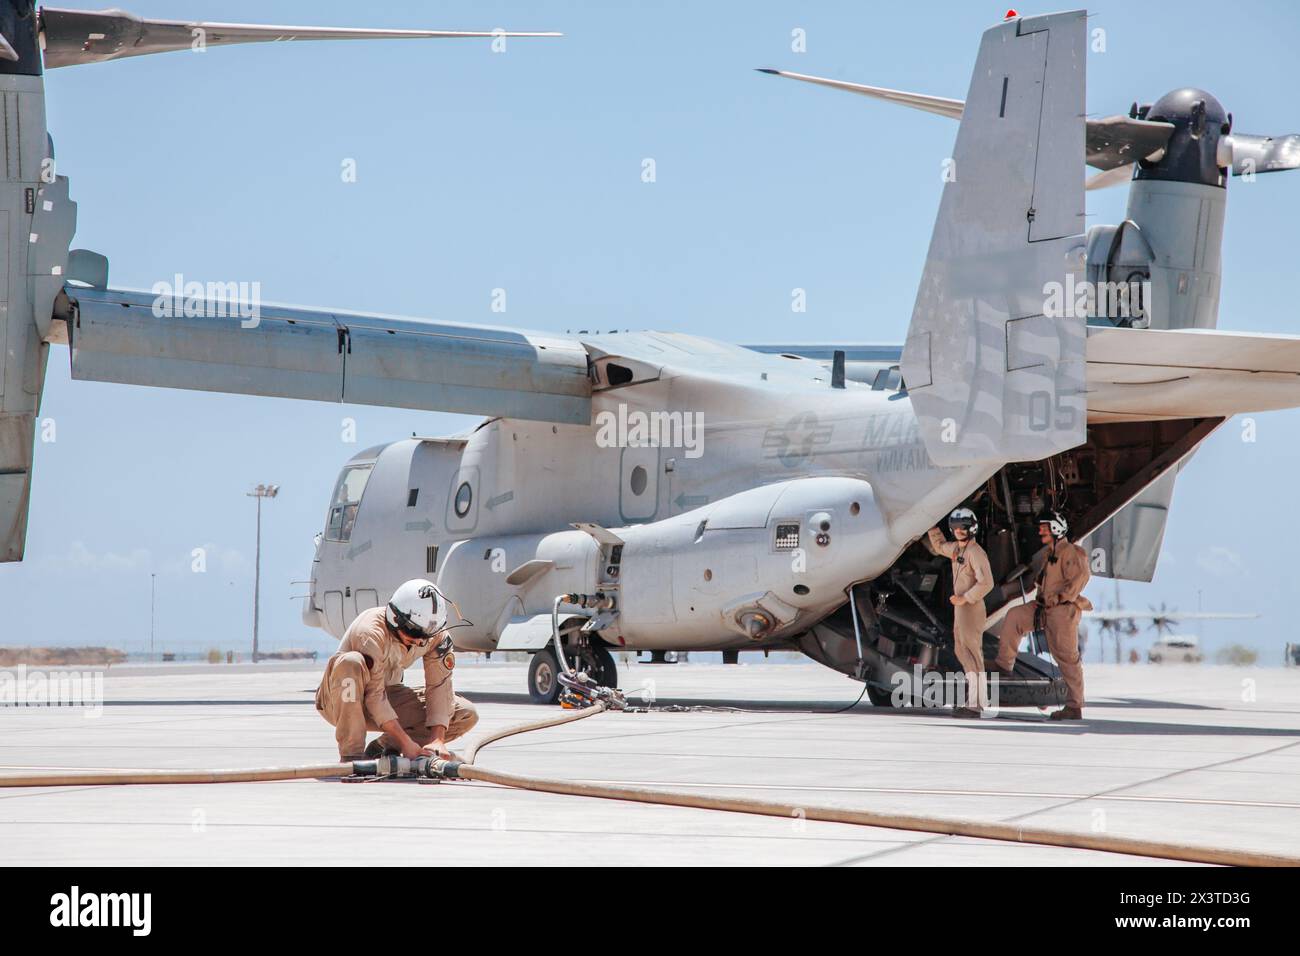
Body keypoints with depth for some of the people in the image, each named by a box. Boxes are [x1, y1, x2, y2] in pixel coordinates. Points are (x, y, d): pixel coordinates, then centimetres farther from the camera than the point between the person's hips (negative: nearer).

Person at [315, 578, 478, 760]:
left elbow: (439, 686, -14)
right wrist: (405, 742, -36)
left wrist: (437, 740, -25)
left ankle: (383, 747, -4)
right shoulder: (372, 634, -31)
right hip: (341, 701, -5)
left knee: (467, 715, -9)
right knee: (351, 662, -40)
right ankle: (351, 755, -32)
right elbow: (374, 697, -33)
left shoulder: (436, 634, -14)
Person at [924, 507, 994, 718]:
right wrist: (933, 528, 25)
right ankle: (980, 698, 24)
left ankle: (975, 705, -9)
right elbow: (939, 546, 34)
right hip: (960, 608, 10)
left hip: (971, 607, -10)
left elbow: (986, 582, -24)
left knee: (972, 652, -9)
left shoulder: (976, 552, -17)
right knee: (962, 651, 16)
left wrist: (965, 598, -22)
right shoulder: (956, 548, 11)